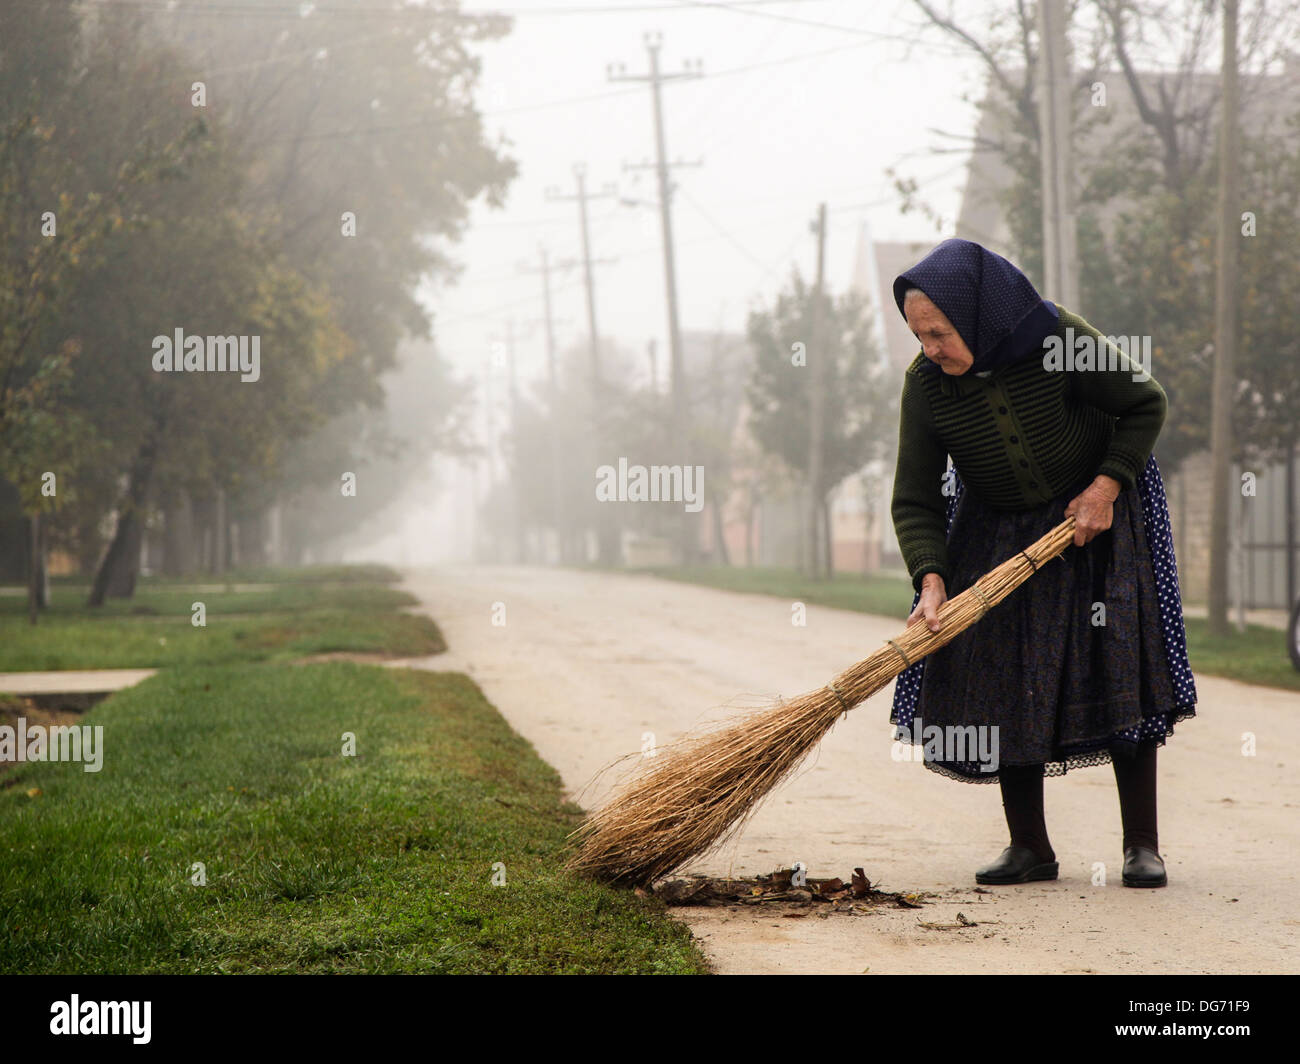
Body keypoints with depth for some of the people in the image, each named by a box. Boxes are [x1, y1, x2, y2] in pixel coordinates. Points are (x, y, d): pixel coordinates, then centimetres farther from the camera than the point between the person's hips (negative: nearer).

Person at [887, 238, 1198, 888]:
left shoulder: (1062, 341, -26)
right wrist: (931, 581, -30)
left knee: (1123, 671, -8)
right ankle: (1029, 848, 7)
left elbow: (1146, 404, -10)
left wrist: (1106, 486, -19)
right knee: (999, 684, -4)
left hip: (1095, 513, -2)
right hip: (996, 534, 3)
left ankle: (1142, 845, 1)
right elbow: (915, 501, -15)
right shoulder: (924, 384, -18)